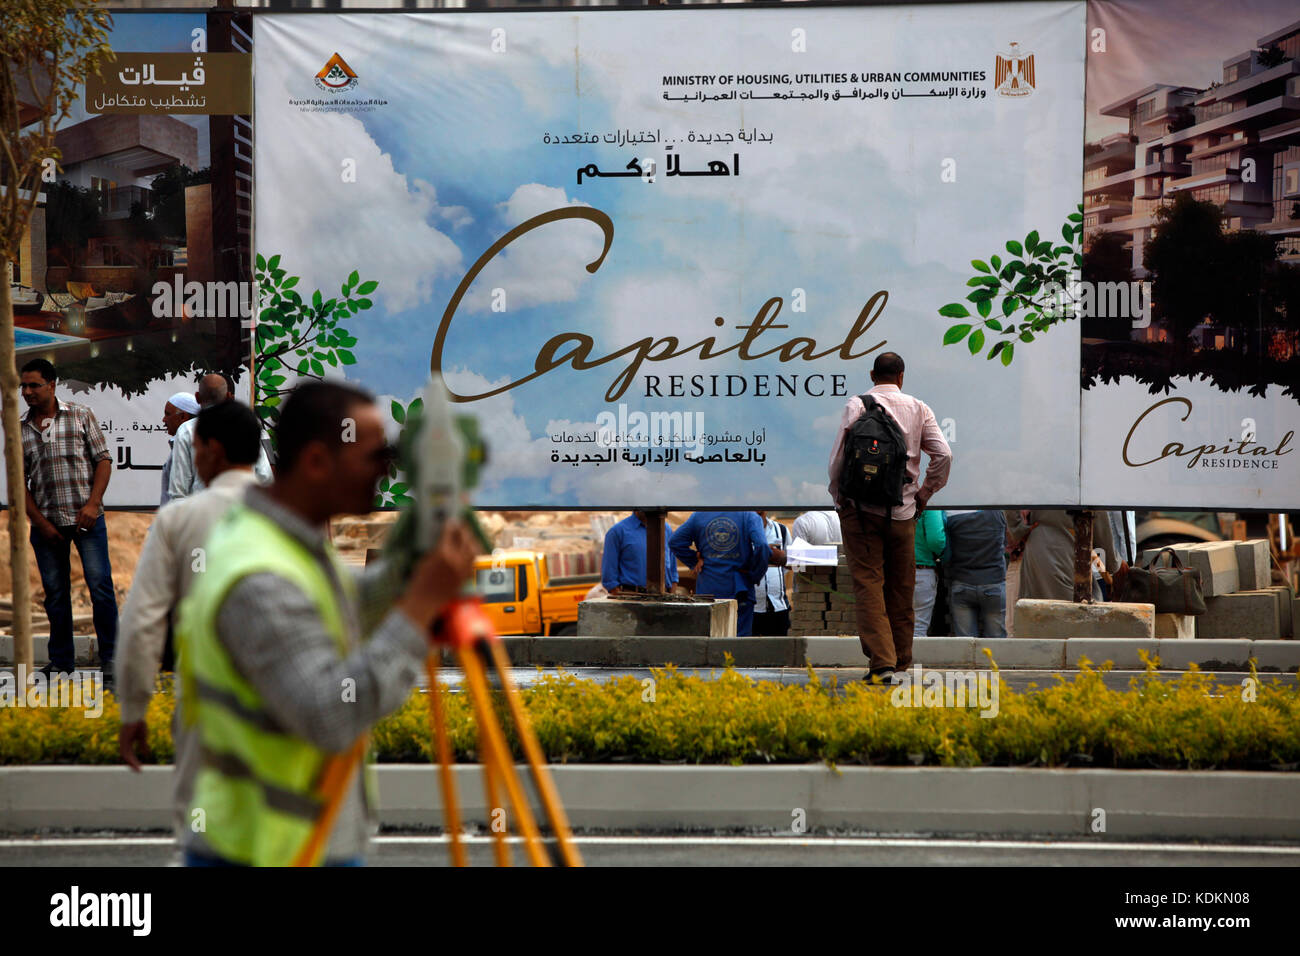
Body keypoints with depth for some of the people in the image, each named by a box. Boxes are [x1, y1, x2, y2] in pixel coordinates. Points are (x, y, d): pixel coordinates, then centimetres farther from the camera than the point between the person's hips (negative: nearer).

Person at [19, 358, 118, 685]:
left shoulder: (81, 415, 2)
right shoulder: (20, 430, 7)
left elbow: (103, 460, 1)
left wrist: (92, 504, -11)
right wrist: (40, 522, -3)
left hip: (86, 518, -2)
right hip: (46, 521, 3)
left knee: (101, 586, -7)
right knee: (55, 592, 8)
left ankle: (110, 657, 2)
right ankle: (61, 659, 19)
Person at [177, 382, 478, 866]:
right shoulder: (258, 583, -26)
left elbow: (349, 608, 23)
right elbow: (331, 720, -33)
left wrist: (408, 568, 4)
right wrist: (421, 604, -31)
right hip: (263, 850, -10)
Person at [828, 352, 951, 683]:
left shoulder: (856, 406, -3)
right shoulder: (918, 409, 5)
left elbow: (838, 458, -8)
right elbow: (944, 455, -3)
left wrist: (839, 495, 6)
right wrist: (924, 493, 9)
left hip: (861, 507, -2)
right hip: (903, 510, 2)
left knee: (868, 584, -3)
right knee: (901, 587, 13)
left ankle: (881, 662, -12)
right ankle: (901, 658, 22)